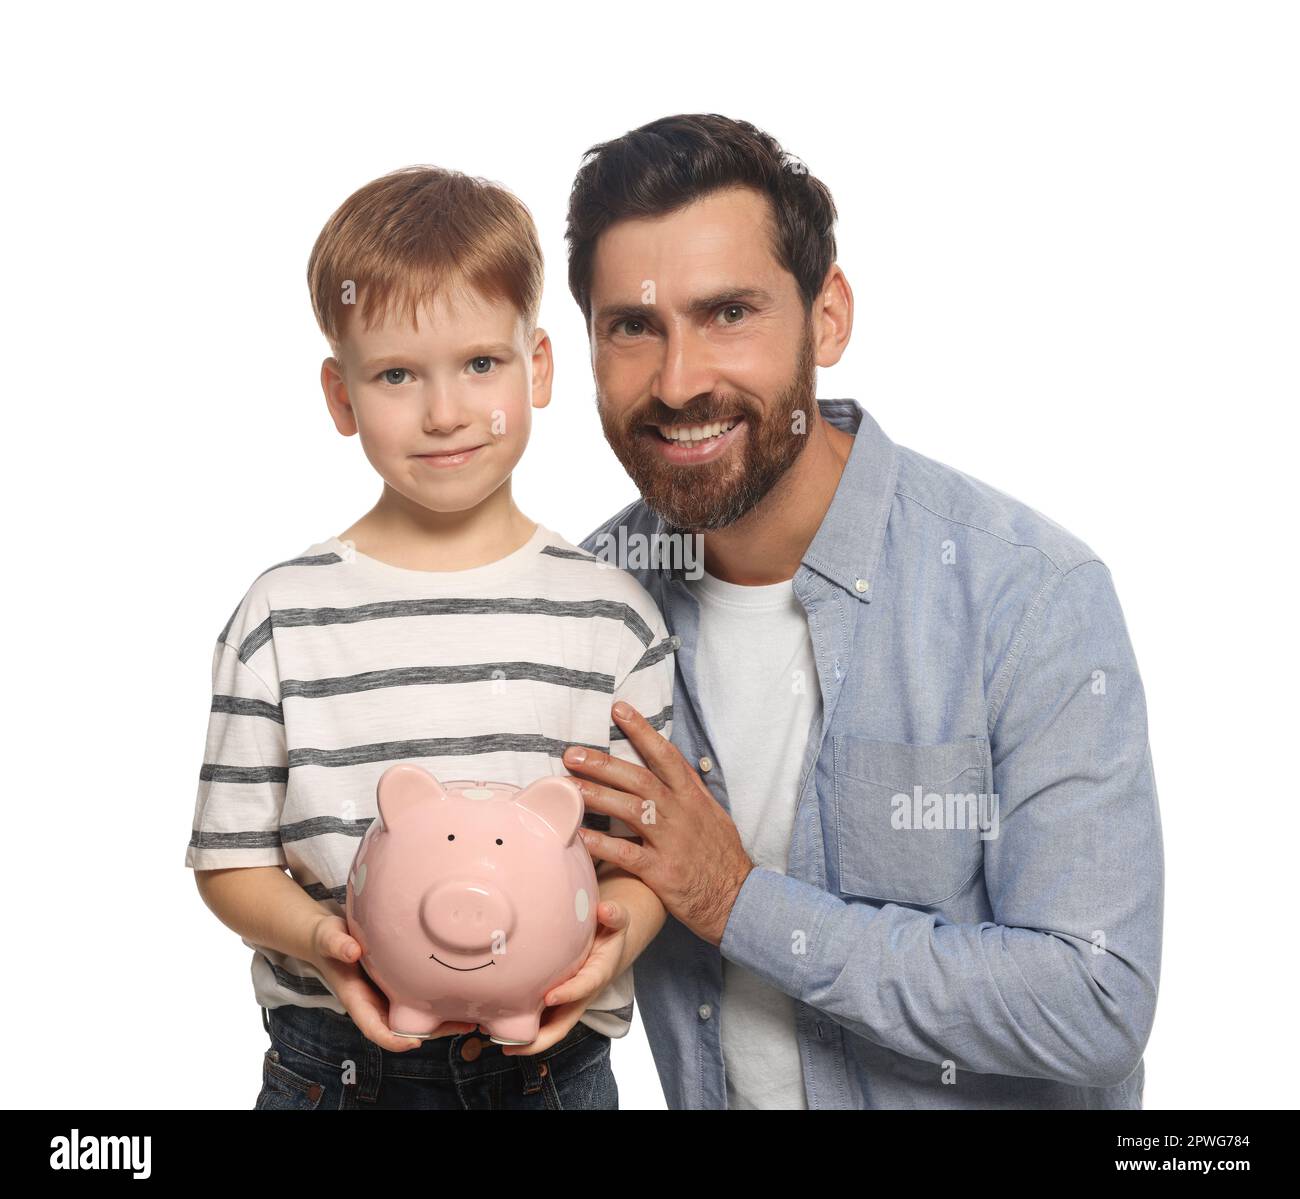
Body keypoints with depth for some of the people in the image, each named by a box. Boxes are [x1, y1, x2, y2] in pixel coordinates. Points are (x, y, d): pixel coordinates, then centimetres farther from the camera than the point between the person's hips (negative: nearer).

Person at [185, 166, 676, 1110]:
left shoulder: (613, 616, -3)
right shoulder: (284, 616, -4)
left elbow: (650, 846, 1)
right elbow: (233, 858, -1)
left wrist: (617, 934, -18)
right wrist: (320, 939, -18)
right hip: (335, 1058, 0)